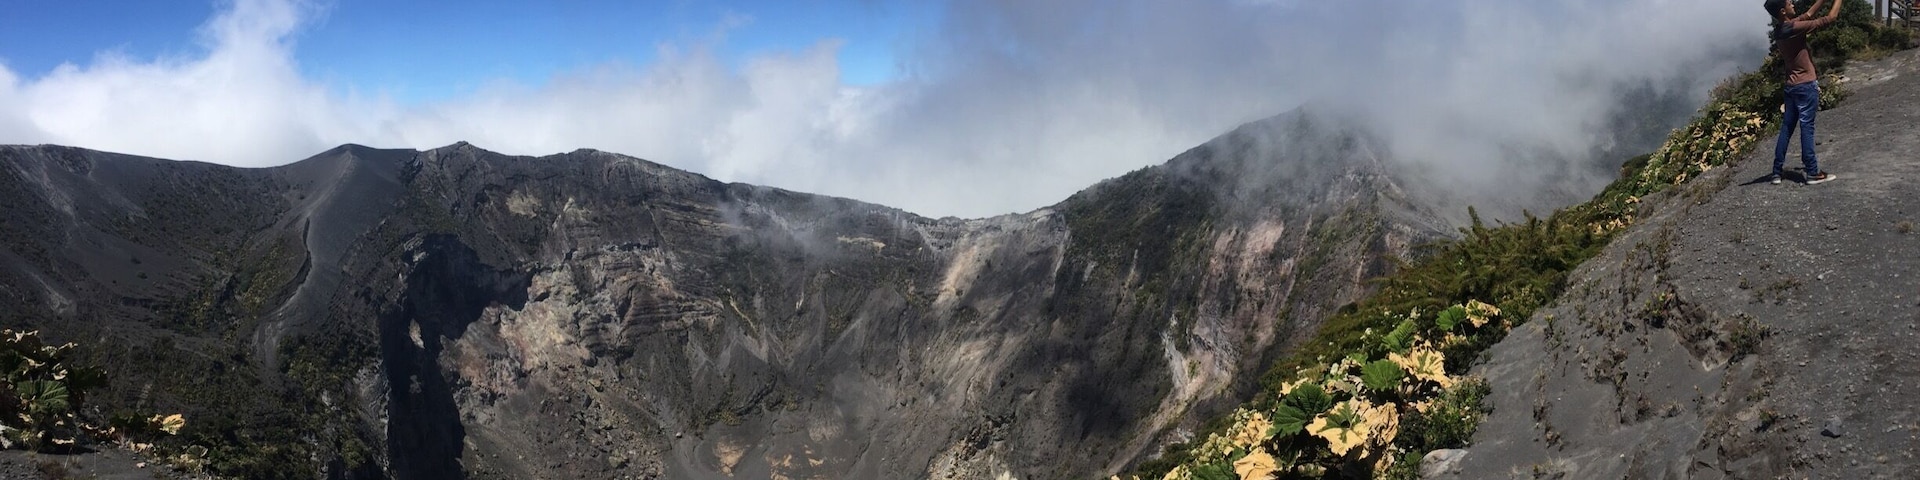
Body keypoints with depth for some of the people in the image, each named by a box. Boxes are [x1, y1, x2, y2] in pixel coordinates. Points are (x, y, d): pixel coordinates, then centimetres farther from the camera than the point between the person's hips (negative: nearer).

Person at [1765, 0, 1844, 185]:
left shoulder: (1780, 29, 5)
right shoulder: (1794, 28, -20)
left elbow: (1808, 15, 20)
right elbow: (1830, 18, -14)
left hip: (1792, 86, 8)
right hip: (1806, 85, -8)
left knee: (1787, 128, 10)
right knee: (1806, 128, -4)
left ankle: (1777, 172, 11)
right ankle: (1813, 173, 0)